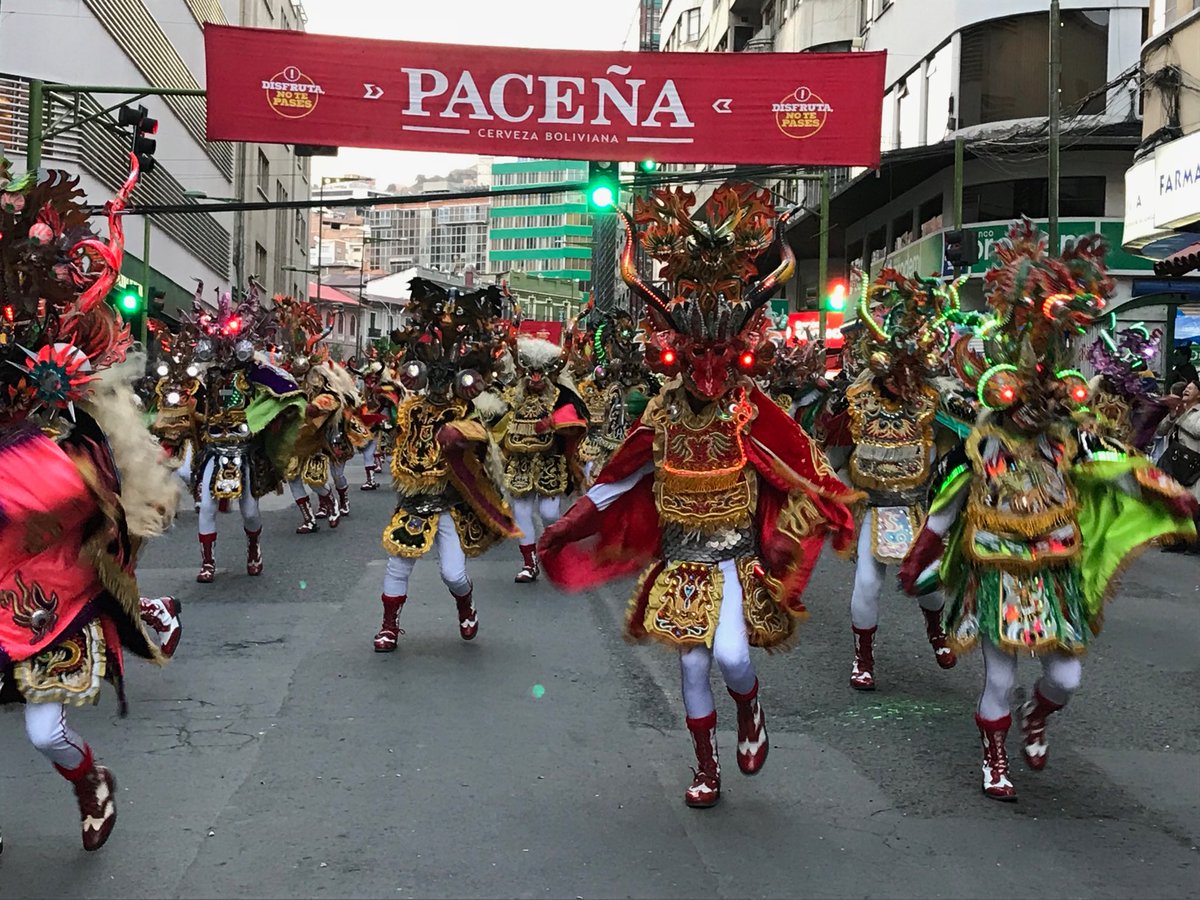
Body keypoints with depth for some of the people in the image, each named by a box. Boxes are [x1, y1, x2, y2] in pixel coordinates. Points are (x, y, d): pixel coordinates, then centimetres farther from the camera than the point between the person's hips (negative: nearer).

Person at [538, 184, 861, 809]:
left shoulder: (749, 413, -11)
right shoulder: (665, 412, -5)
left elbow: (798, 471, -7)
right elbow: (621, 476, 4)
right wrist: (567, 525, 4)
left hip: (735, 559, -2)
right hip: (680, 561, 2)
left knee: (731, 656, -16)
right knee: (692, 664, 5)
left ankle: (750, 712, 21)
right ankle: (706, 766, 24)